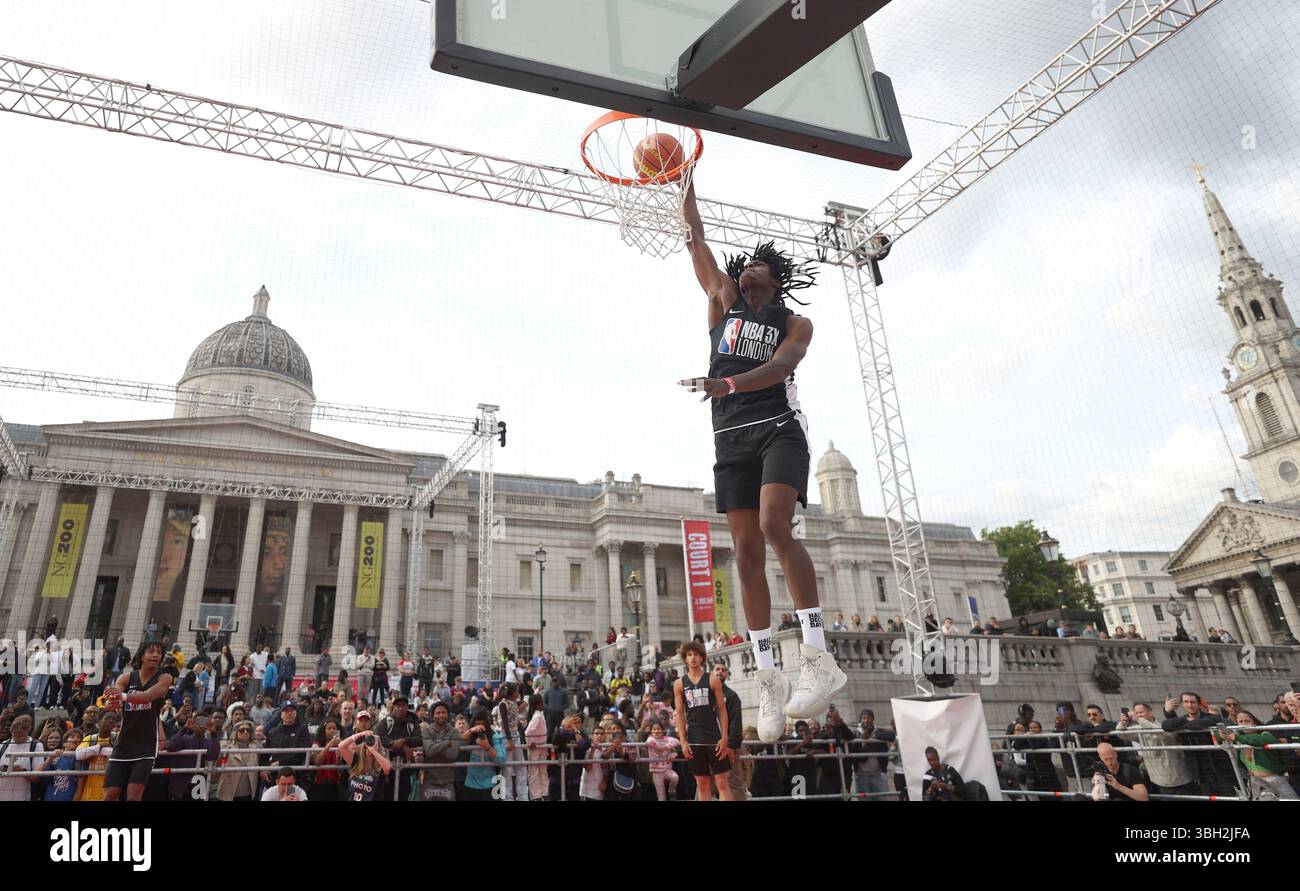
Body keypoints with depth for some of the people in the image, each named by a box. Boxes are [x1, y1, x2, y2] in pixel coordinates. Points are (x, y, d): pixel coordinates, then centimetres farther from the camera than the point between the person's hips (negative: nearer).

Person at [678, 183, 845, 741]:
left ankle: (818, 657, -24)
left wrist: (728, 383, -29)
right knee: (747, 554, -3)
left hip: (779, 428, -3)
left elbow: (780, 365, -11)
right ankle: (768, 680, -1)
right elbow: (697, 244, 19)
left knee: (776, 527, -27)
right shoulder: (724, 301, 21)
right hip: (731, 439, 4)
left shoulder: (795, 324, 9)